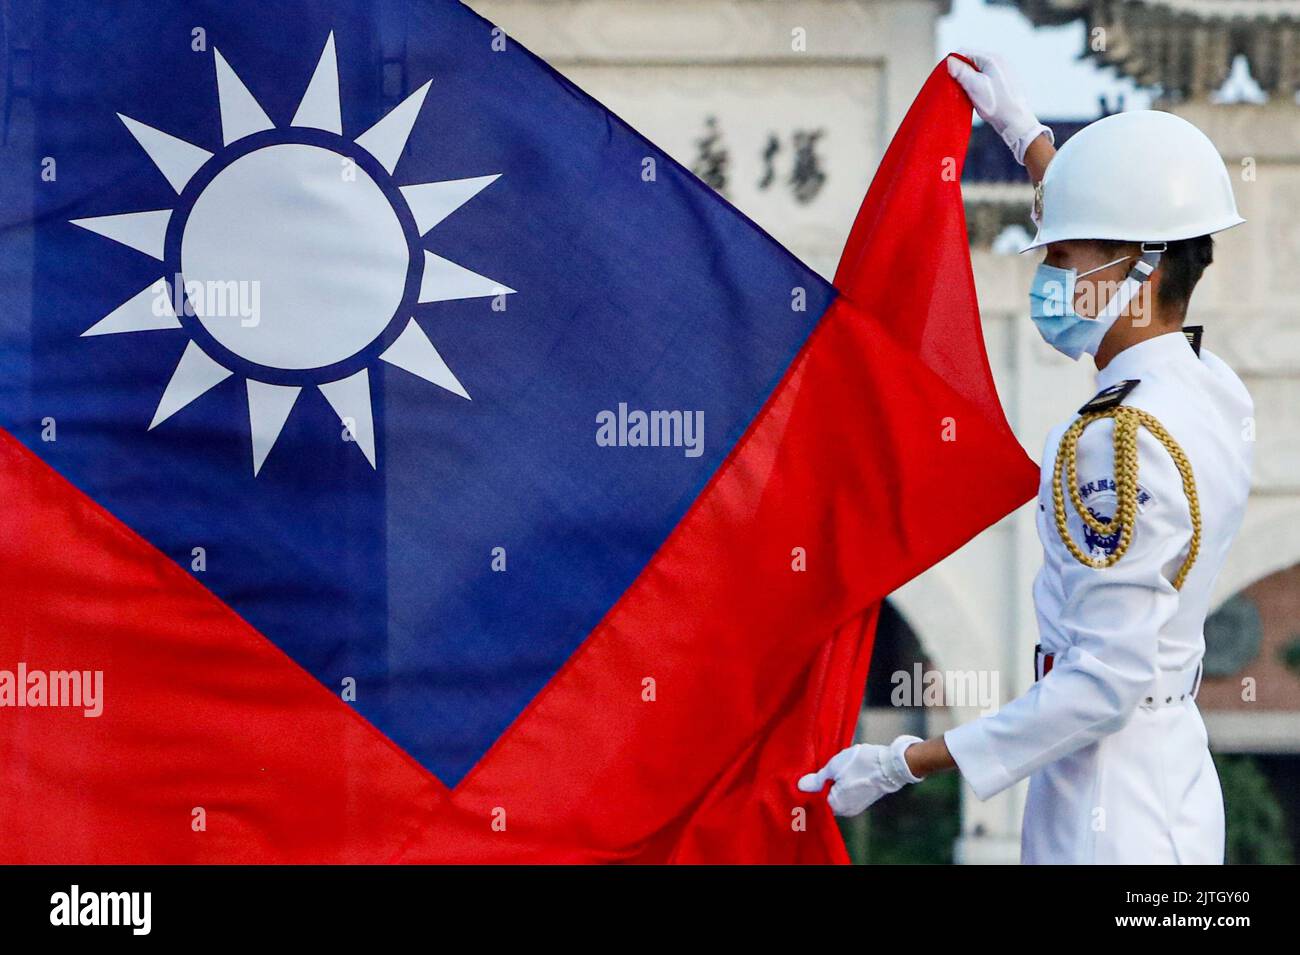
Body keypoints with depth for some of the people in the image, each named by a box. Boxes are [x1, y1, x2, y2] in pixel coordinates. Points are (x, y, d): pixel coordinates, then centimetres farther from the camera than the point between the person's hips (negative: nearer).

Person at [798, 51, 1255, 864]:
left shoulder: (1117, 441, -21)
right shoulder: (1218, 393, 5)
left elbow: (1107, 681, -23)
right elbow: (1126, 256, 27)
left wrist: (902, 765, -20)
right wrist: (1025, 132, 39)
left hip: (1110, 812, -9)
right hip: (1181, 779, 9)